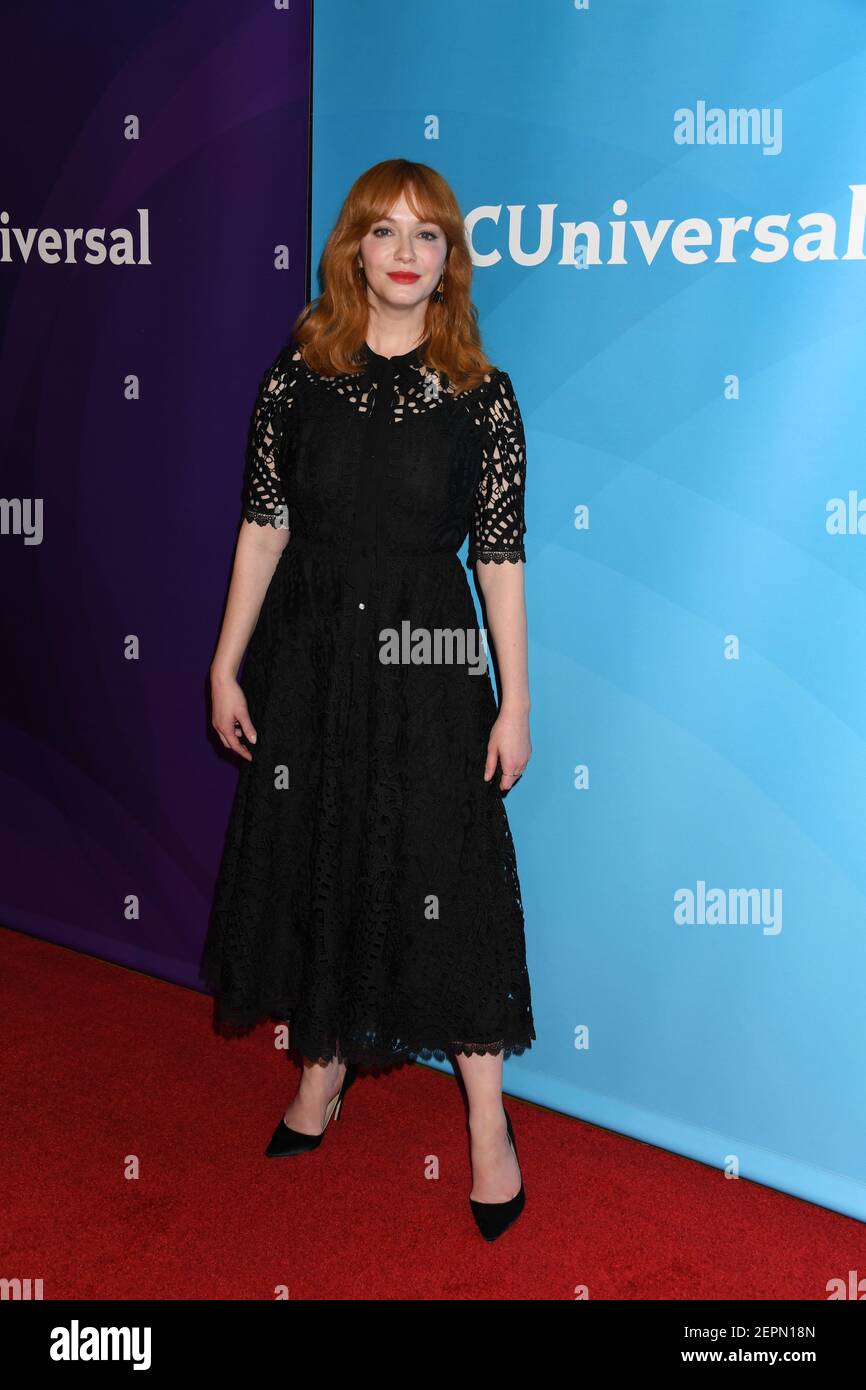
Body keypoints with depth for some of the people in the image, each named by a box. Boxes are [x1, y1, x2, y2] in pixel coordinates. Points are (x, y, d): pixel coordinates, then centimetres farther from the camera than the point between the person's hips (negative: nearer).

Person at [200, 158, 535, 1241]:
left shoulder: (481, 394, -2)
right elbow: (264, 524, 3)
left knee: (447, 878, 2)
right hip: (309, 654, 2)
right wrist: (227, 666, 1)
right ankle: (323, 1067, 36)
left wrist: (516, 702, -5)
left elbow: (500, 556, -3)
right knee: (312, 865, 13)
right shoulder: (298, 371, 1)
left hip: (430, 662, -2)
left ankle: (488, 1120, 18)